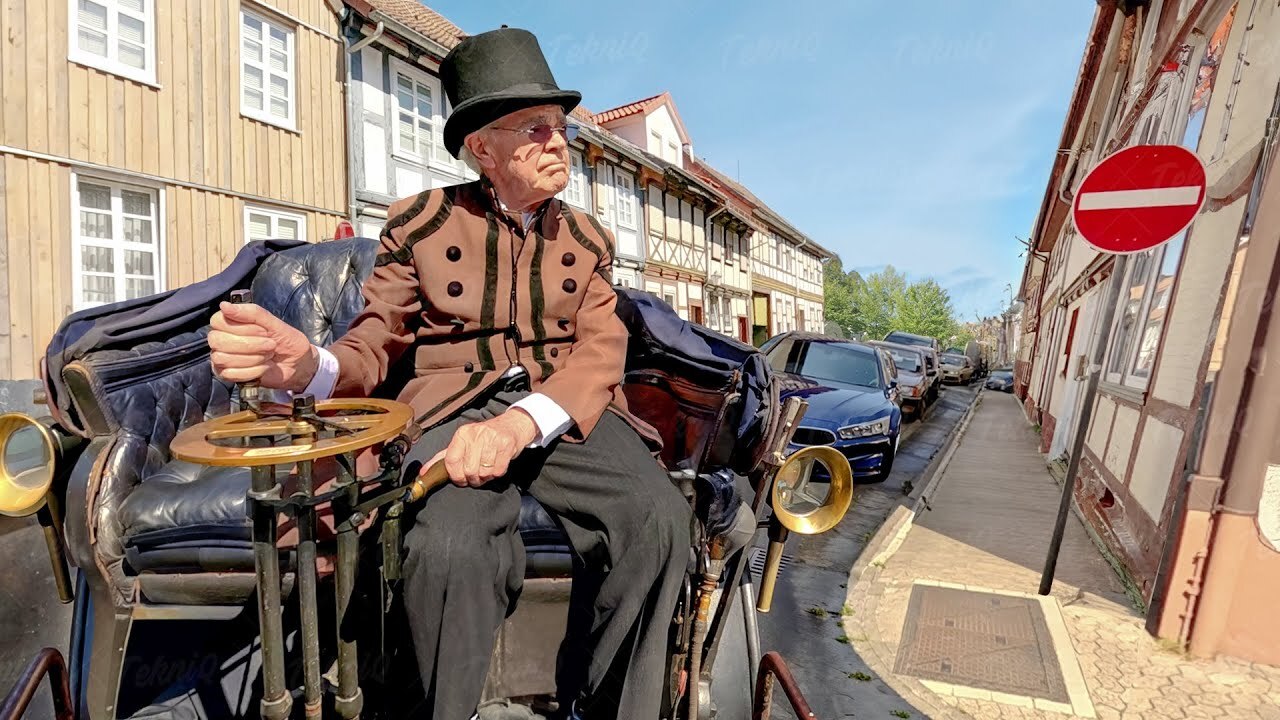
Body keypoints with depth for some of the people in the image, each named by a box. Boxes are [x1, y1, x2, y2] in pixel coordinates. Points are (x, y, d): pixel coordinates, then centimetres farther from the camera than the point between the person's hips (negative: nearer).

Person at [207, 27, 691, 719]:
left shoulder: (588, 240, 12)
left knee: (659, 518, -24)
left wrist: (520, 424, -23)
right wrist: (307, 364, -22)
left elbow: (599, 355, -2)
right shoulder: (421, 221, 7)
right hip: (454, 409, -1)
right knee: (449, 544, -33)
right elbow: (374, 347, 5)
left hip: (565, 415, 2)